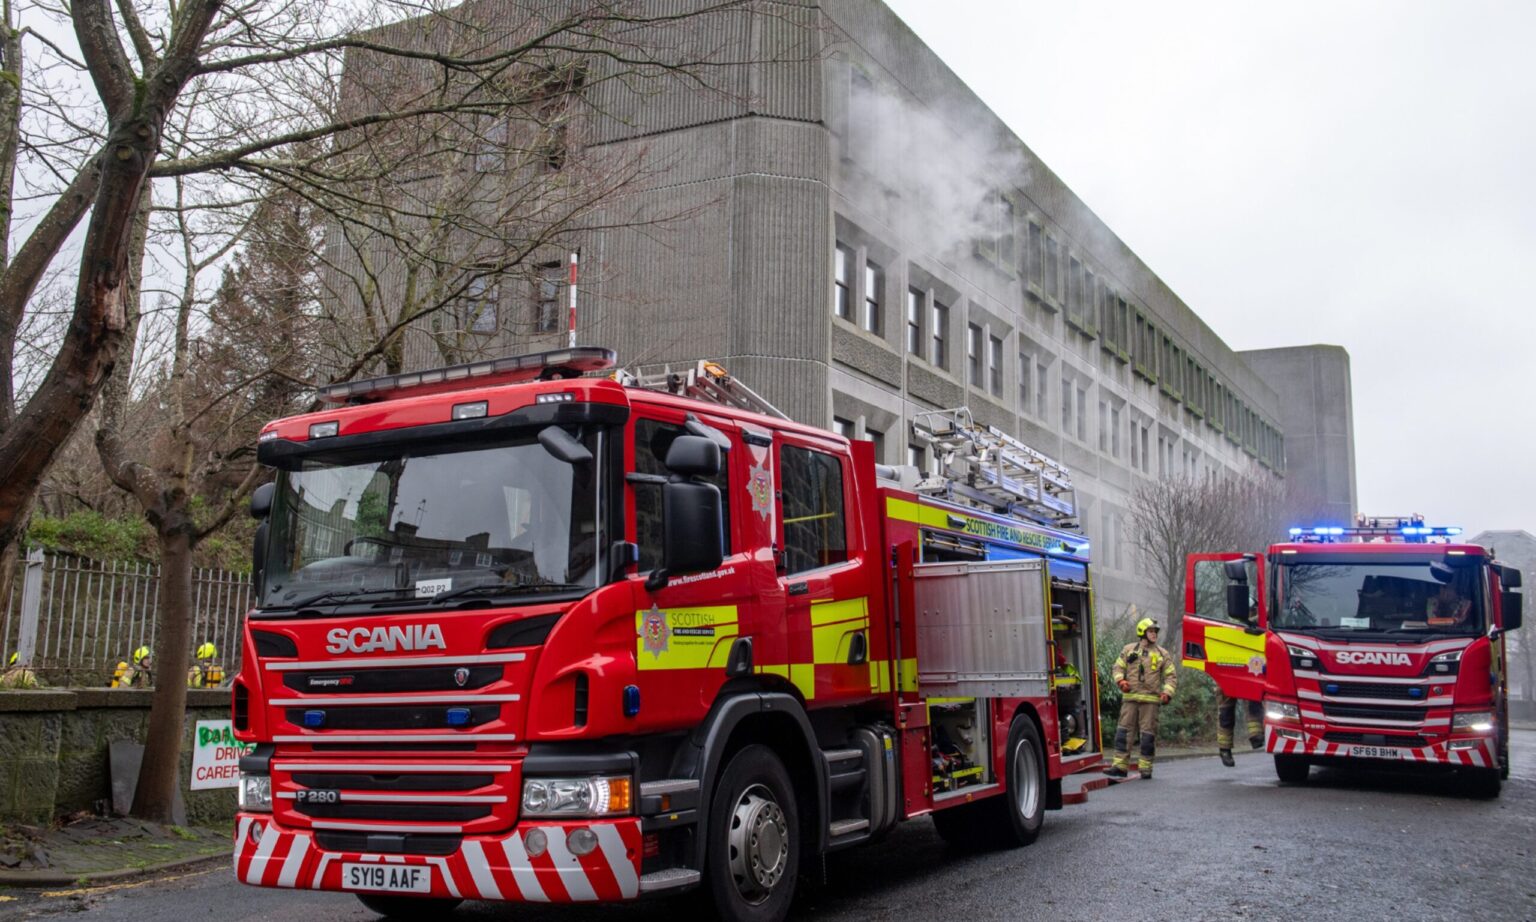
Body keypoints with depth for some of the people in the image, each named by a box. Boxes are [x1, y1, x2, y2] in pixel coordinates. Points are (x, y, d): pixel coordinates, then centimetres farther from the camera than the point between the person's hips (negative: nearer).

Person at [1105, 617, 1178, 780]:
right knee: (1124, 731, -2)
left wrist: (1167, 692, -5)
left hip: (1151, 699, -1)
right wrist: (1121, 681, -7)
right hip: (1130, 698, 1)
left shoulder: (1162, 654, 10)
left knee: (1148, 734, -1)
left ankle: (1145, 768, 6)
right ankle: (1120, 766, -1)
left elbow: (1171, 675, 10)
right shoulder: (1128, 650, 11)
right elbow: (1118, 667, 12)